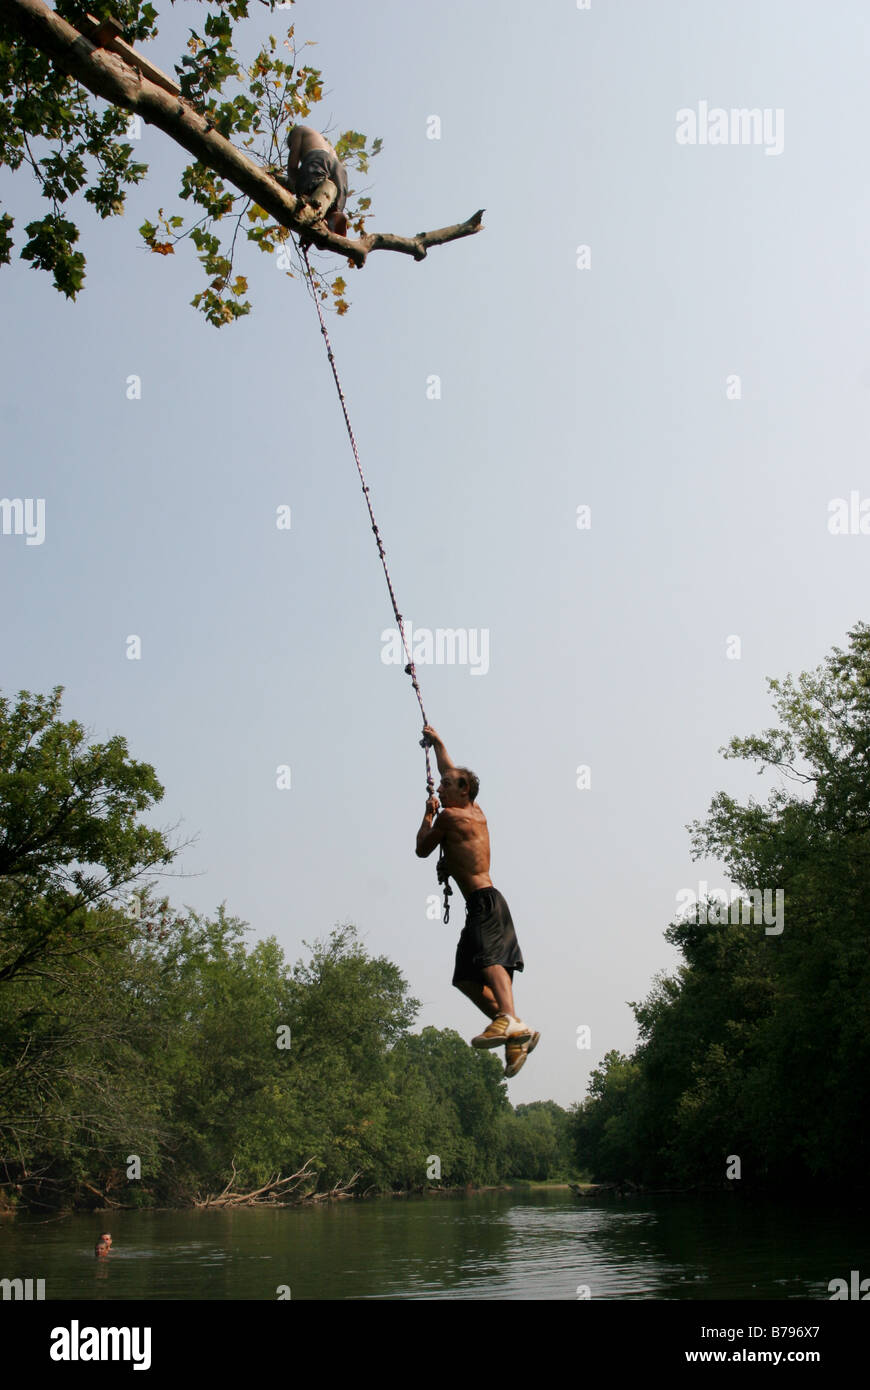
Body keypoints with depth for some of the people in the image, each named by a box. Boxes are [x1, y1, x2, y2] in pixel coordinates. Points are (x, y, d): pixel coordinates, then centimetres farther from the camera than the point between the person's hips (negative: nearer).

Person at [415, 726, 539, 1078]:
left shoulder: (449, 816, -3)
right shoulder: (476, 812, 20)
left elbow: (422, 849, 8)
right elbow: (451, 772, 36)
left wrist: (429, 814, 21)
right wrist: (436, 742, 47)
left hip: (484, 902, -9)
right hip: (485, 904, 9)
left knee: (487, 957, -31)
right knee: (466, 978, 7)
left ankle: (509, 1019, -52)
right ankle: (516, 1035, 0)